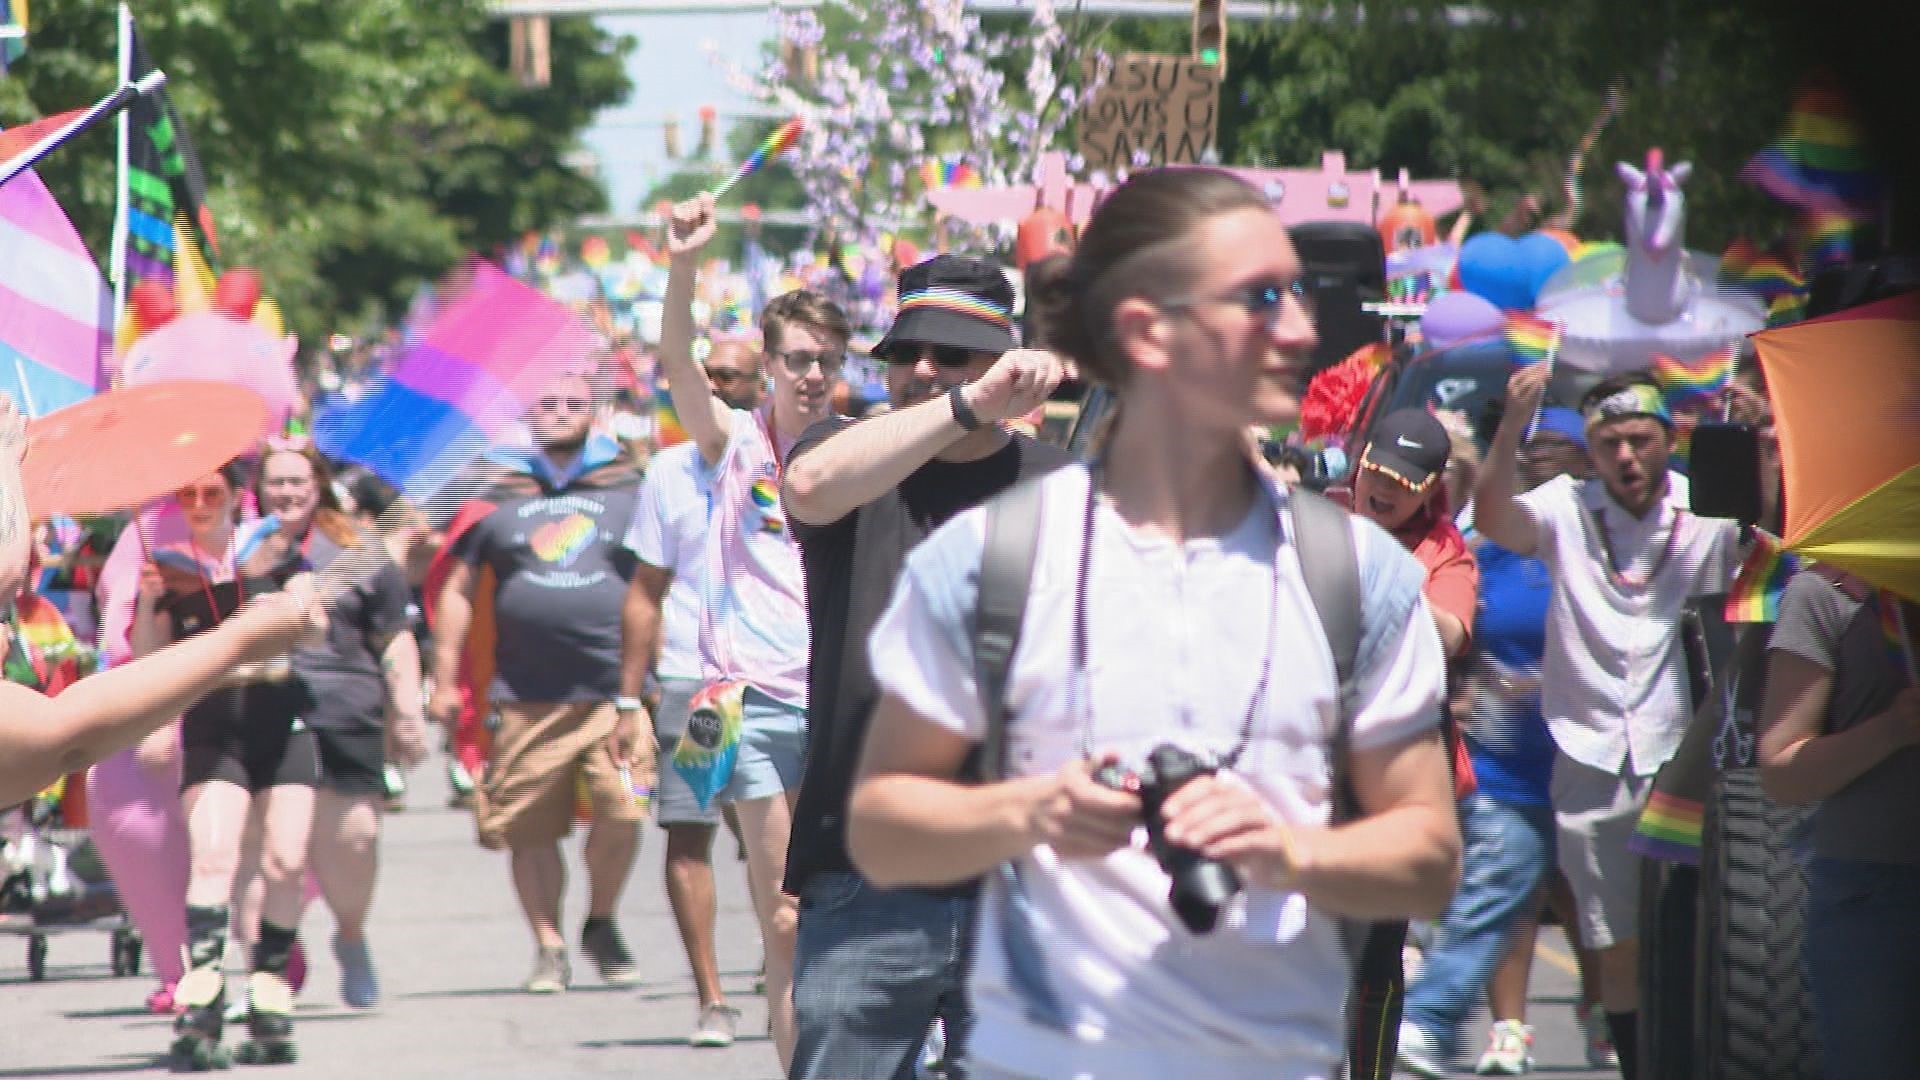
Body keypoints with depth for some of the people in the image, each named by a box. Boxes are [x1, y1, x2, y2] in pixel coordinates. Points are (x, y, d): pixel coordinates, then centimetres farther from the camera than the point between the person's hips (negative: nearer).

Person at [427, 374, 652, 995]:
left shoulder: (629, 494, 12)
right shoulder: (500, 496, 12)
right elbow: (457, 589, 15)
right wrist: (445, 681, 9)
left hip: (614, 692, -1)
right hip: (526, 698, 1)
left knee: (621, 814, -16)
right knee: (530, 829, 1)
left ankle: (600, 922, 7)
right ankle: (548, 948, 15)